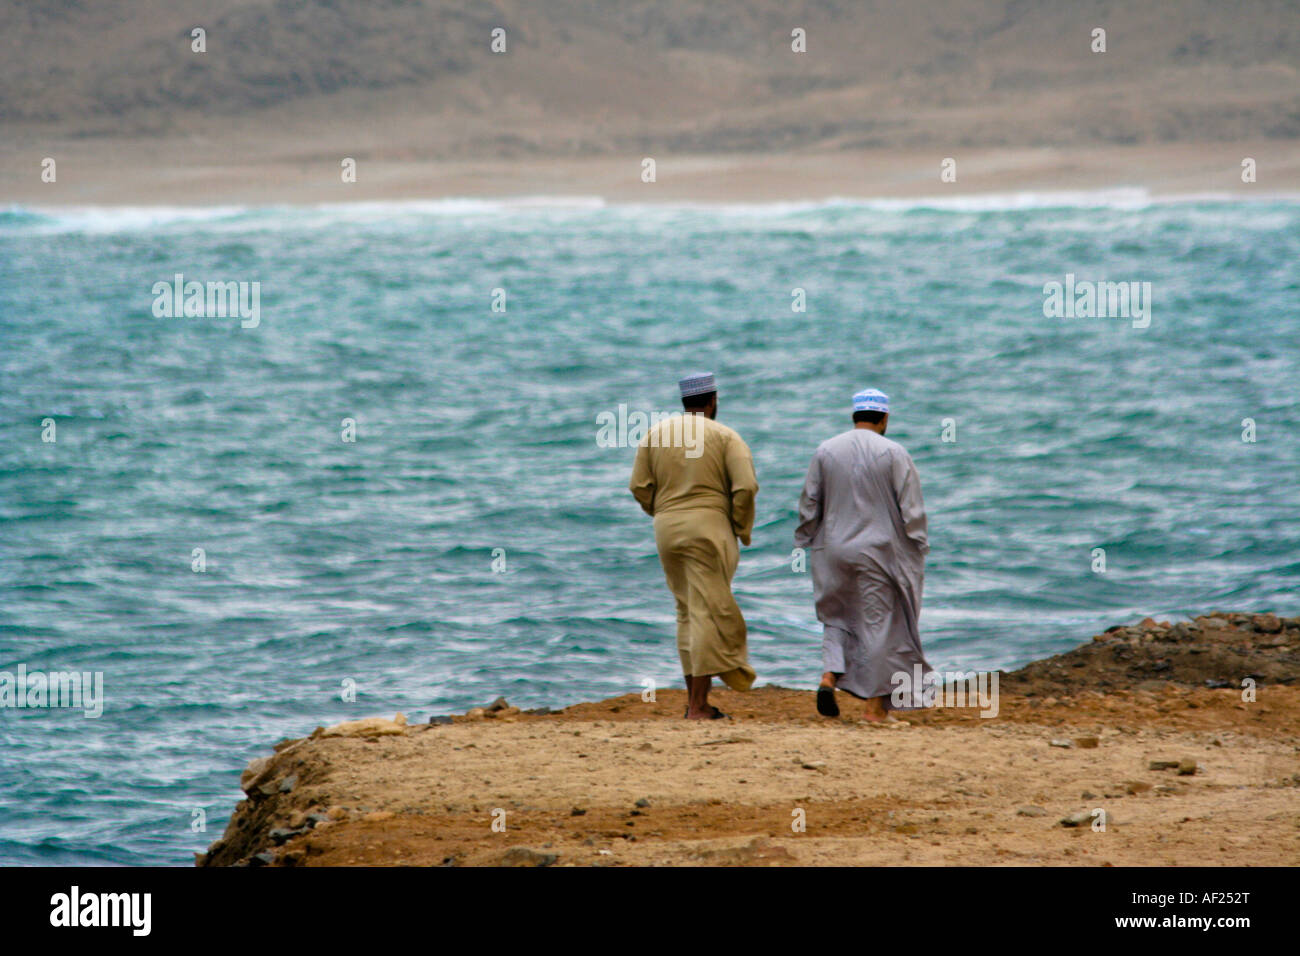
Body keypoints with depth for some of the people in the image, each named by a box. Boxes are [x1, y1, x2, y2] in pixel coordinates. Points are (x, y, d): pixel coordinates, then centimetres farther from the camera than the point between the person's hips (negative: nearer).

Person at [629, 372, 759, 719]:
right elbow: (745, 487, -12)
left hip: (667, 528, 5)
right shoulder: (725, 437, -2)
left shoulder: (656, 433, 9)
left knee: (688, 612, 15)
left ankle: (695, 698, 14)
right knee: (709, 613, -4)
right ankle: (698, 706, -9)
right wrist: (742, 530, 1)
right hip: (709, 526, -5)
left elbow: (640, 486, 4)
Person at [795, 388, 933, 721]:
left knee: (837, 617, 17)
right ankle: (875, 703, 5)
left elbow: (809, 504, 5)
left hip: (833, 550, 3)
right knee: (877, 622, 4)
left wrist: (807, 545, 15)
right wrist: (917, 552, 1)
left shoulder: (826, 451, 2)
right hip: (878, 552, -3)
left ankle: (829, 676, -6)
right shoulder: (893, 454, -7)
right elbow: (911, 509, -7)